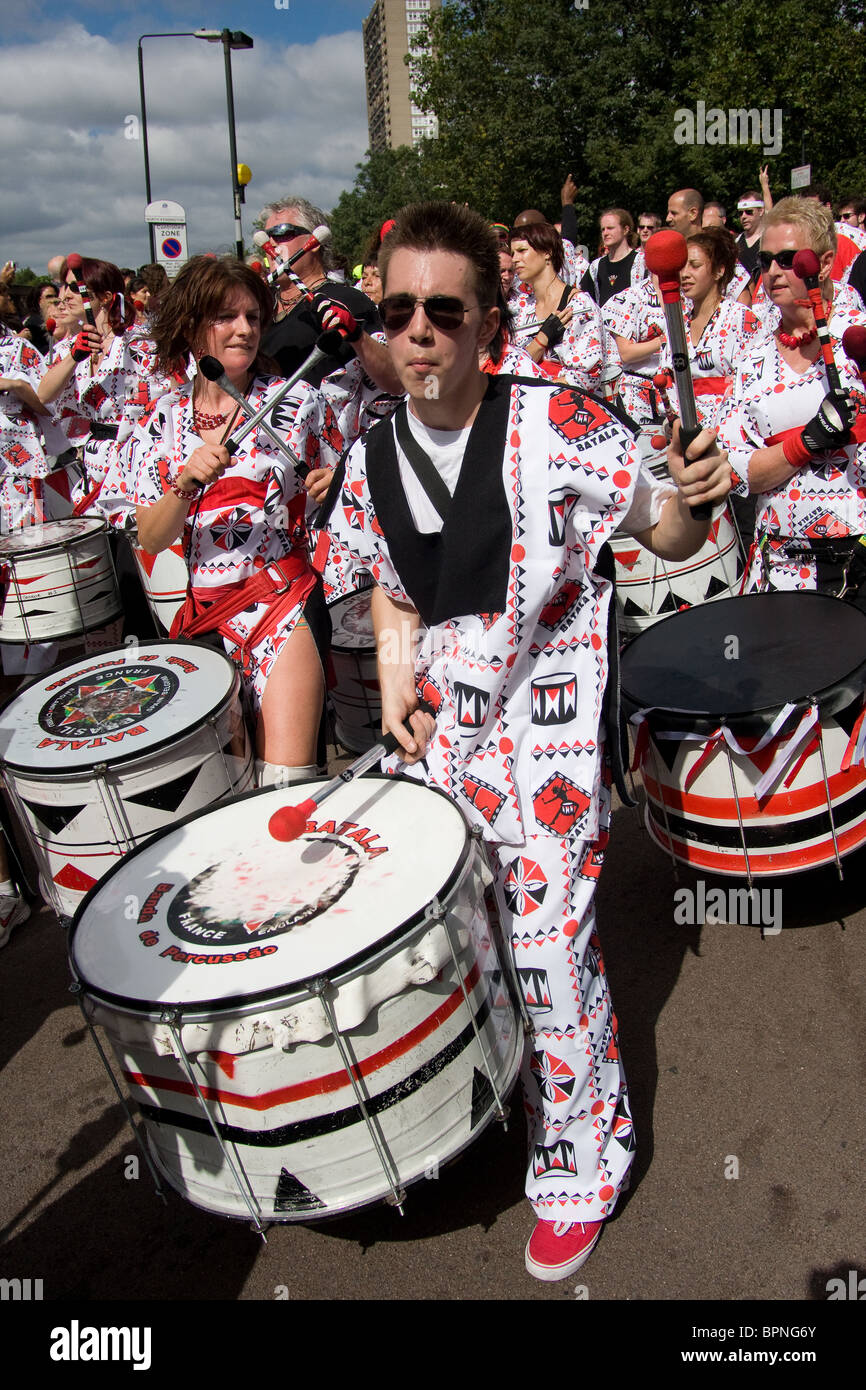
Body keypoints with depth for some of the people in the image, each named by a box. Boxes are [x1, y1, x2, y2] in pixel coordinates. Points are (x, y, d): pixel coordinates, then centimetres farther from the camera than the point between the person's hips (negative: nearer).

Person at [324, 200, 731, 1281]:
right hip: (438, 730, 5)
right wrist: (396, 691, 2)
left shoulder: (557, 428, -14)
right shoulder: (369, 462, 1)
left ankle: (580, 1162, 24)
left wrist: (690, 497, -28)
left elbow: (662, 536, -5)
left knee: (547, 943, -1)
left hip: (546, 725, -5)